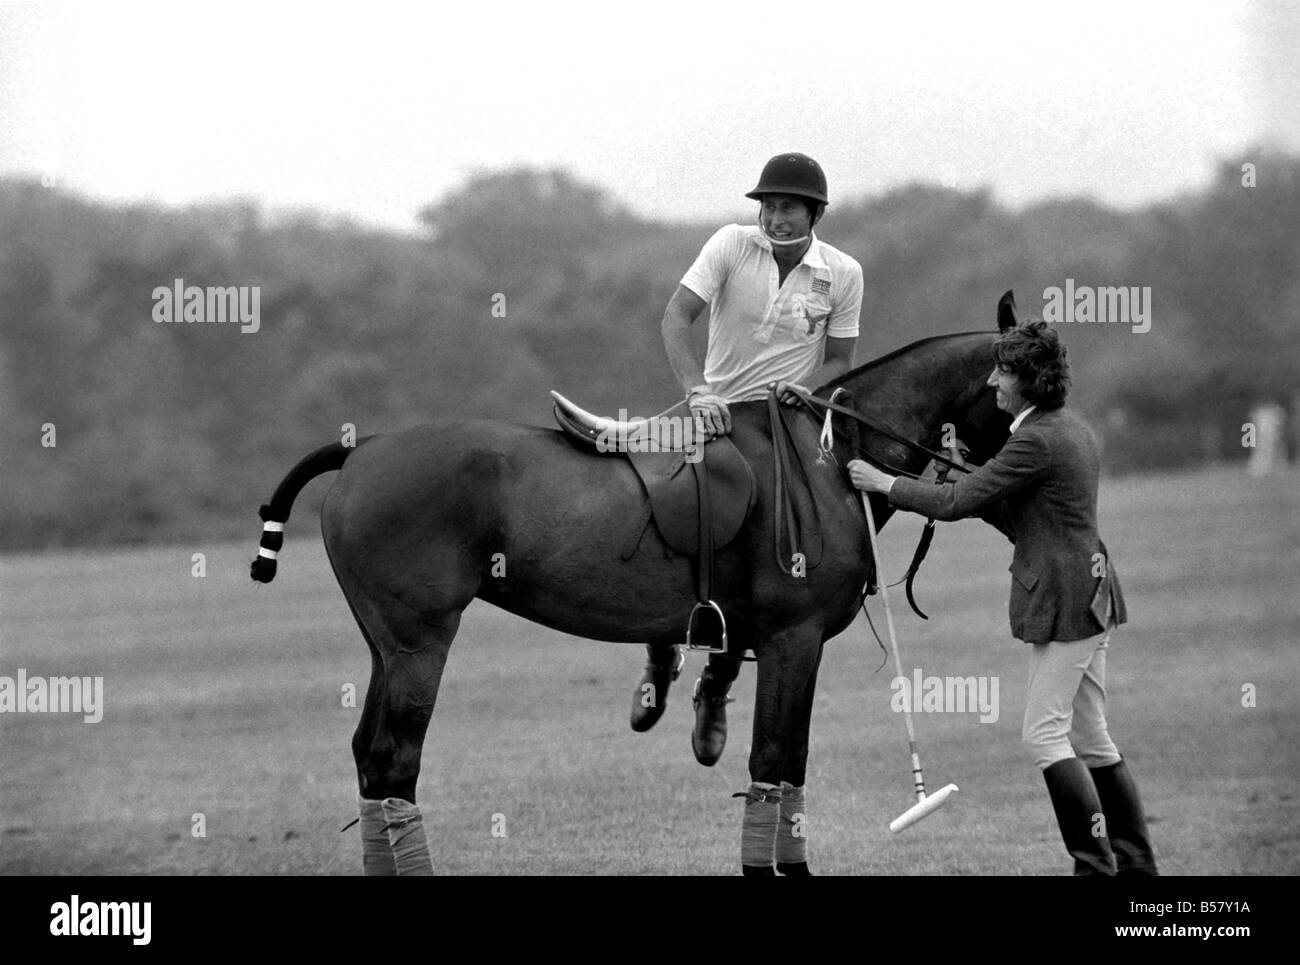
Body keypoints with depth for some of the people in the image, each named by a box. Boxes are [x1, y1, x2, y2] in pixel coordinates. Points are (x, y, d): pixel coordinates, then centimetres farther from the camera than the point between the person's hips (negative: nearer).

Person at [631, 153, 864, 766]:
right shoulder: (731, 245, -7)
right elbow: (676, 317, -16)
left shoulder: (842, 274, -2)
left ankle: (716, 690, 14)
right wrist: (697, 390, -30)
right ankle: (660, 660, 18)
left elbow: (839, 362, 4)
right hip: (718, 411, 0)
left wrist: (804, 389, -18)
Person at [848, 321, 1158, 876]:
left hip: (1063, 600, -10)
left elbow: (956, 503, -17)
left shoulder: (1037, 441, -17)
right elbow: (1021, 522, 19)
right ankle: (1135, 862, 16)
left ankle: (1098, 864, -5)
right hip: (1091, 597, 10)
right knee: (1090, 737, 13)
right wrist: (965, 472, 11)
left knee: (1044, 733, -5)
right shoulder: (1072, 432, 14)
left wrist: (883, 483, -7)